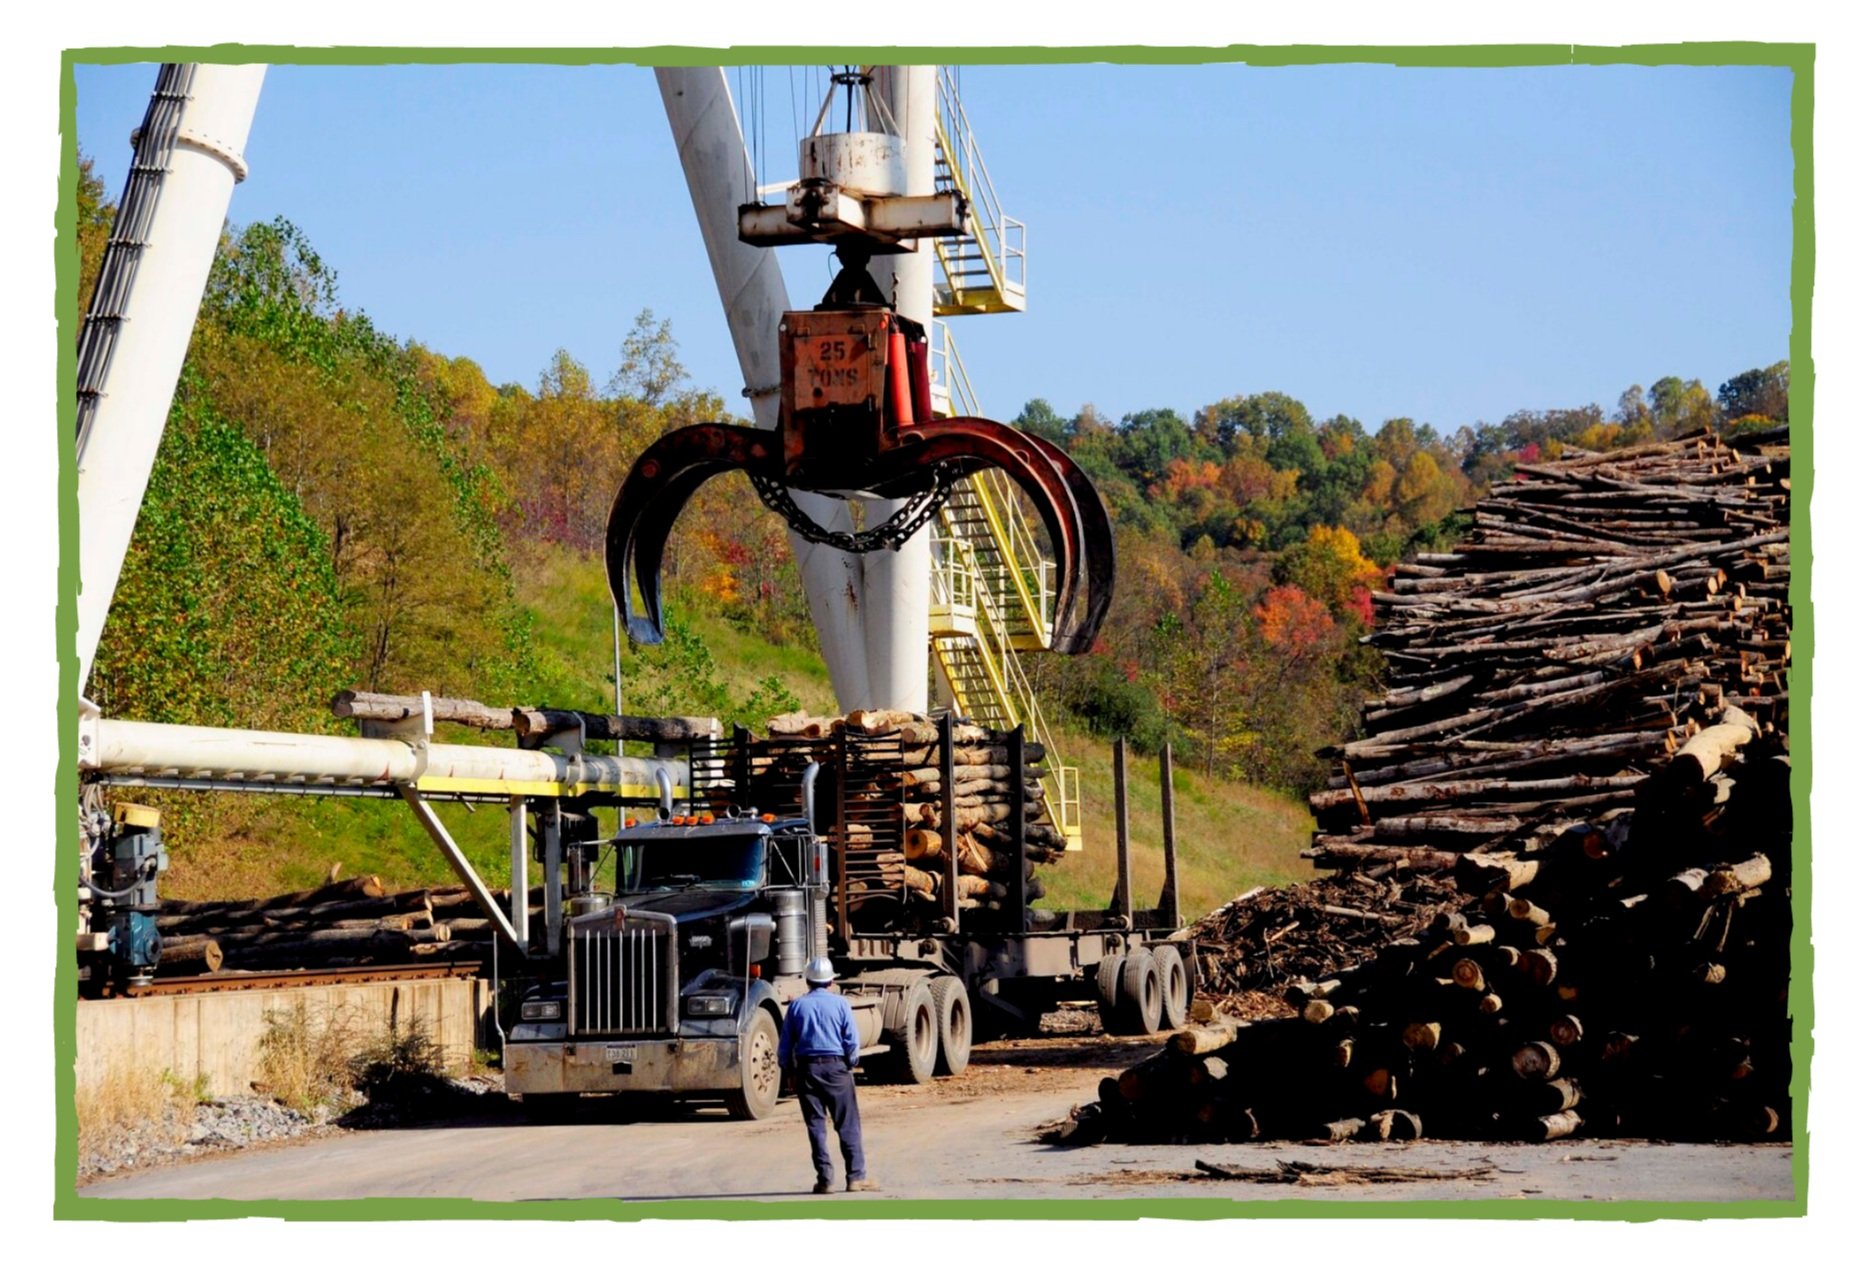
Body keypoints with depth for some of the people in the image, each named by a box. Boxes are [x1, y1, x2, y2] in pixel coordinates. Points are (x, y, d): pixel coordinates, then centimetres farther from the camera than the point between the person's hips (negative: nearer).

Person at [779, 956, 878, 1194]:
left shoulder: (796, 1007, 6)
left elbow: (785, 1045, 6)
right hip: (835, 1066, -2)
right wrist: (850, 1065, 8)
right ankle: (855, 1176, 0)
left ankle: (824, 1180, 0)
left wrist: (790, 1072, 14)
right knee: (847, 1125, 2)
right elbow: (852, 1040, -3)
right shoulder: (840, 1003, 0)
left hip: (806, 1069, 2)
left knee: (816, 1125, 4)